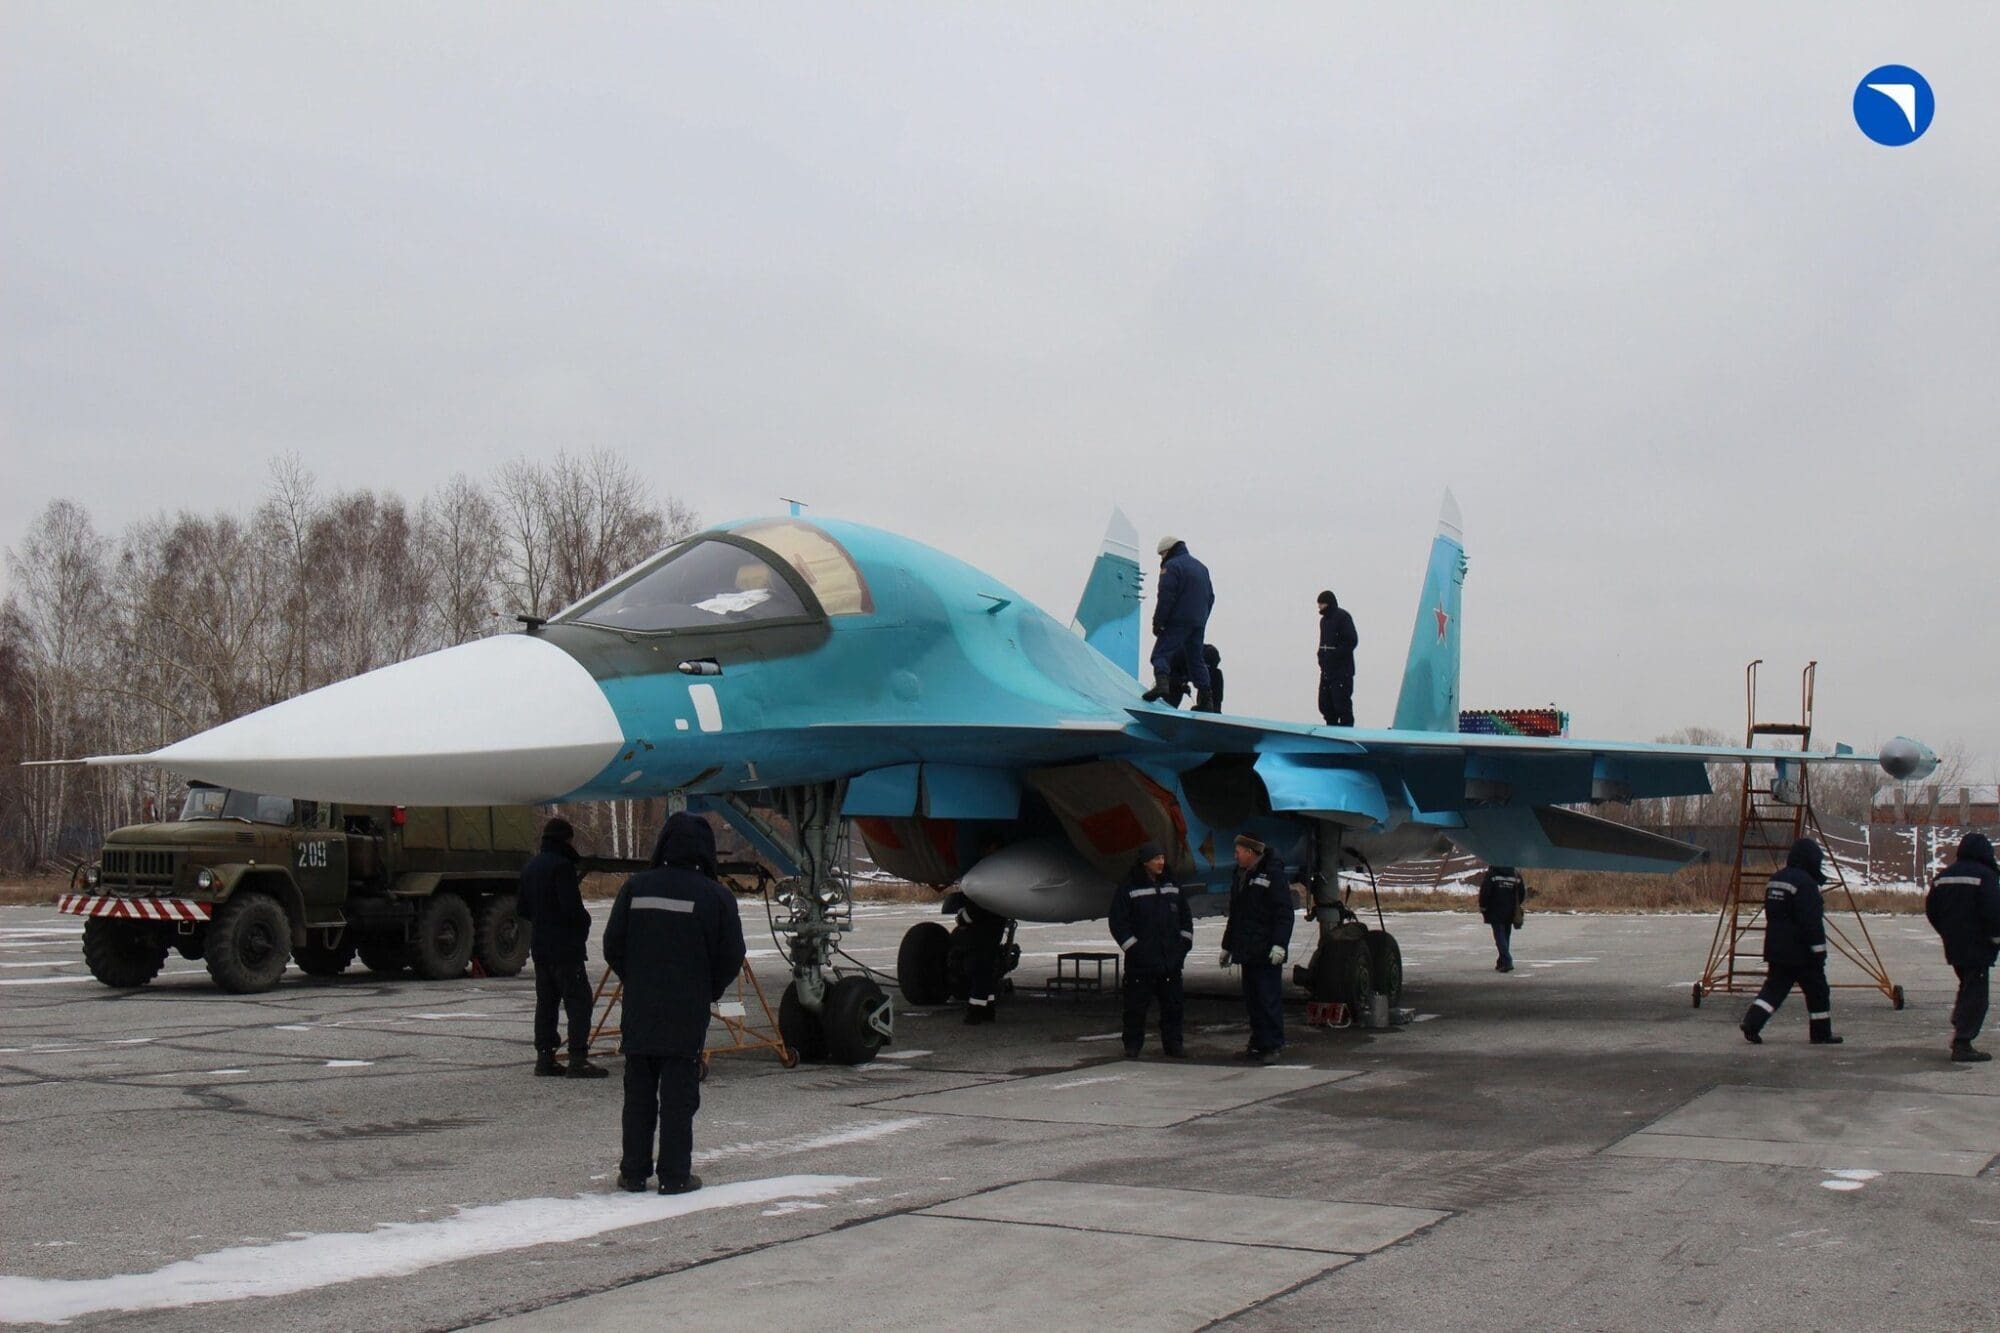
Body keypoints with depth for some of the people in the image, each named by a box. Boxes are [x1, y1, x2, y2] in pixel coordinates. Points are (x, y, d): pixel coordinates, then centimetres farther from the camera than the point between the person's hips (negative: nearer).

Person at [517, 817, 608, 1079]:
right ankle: (578, 1059, -11)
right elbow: (572, 907, -20)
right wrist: (584, 923, -2)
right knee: (578, 1001, -6)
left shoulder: (530, 866, 13)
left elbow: (521, 908, 18)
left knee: (546, 1001, 12)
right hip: (566, 946, -9)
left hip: (539, 946, 9)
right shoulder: (562, 866, -15)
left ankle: (544, 1057, 12)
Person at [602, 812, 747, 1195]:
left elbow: (612, 945, 3)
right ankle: (675, 1175, 4)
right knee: (679, 1096, 2)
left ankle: (633, 1172, 15)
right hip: (687, 1013, -2)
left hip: (639, 1009, 3)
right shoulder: (716, 896, -7)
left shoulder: (636, 887, 0)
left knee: (638, 1094, 11)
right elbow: (731, 958, -4)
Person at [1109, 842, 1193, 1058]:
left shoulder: (1172, 886, 12)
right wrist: (1134, 949, -10)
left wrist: (1184, 944, 9)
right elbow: (1118, 923, -6)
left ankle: (1173, 1042, 16)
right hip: (1141, 962, -4)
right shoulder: (1128, 888, -4)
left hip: (1171, 960, 4)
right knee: (1136, 1005, -1)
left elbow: (1186, 918, 20)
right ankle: (1132, 1045, 9)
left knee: (1172, 1004, 7)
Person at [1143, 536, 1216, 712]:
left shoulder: (1172, 566, -7)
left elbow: (1166, 597, -15)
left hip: (1178, 621, -7)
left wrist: (1157, 622, -12)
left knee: (1161, 653, -7)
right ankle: (1205, 699, 7)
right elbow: (1210, 597, 23)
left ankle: (1161, 683, -30)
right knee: (1197, 658, 12)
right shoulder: (1201, 567, 20)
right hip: (1198, 623, 7)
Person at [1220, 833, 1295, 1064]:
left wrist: (1279, 945, -21)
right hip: (1247, 951, 8)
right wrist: (1227, 946, 27)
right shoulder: (1239, 876, 18)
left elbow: (1284, 914, -12)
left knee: (1269, 999, -8)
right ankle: (1258, 1044, 16)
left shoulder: (1273, 875, -8)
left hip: (1266, 952, -8)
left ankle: (1273, 1046, -5)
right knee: (1252, 999, 10)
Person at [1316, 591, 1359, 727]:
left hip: (1342, 670, -8)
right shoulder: (1324, 619, 16)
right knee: (1325, 703, 7)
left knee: (1342, 703, -8)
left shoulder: (1342, 617, -8)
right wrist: (1322, 656, 6)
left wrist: (1335, 654, -17)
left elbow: (1352, 641, -14)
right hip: (1327, 670, 8)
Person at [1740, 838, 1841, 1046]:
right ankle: (1821, 1033, 12)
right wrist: (1819, 951, -16)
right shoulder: (1805, 883, -17)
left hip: (1776, 950, 8)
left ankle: (1752, 1023, -5)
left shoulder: (1775, 880, 12)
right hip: (1801, 951, -8)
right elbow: (1812, 923, -20)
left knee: (1774, 987, 9)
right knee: (1817, 991, 6)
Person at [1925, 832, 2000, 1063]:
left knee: (1967, 988, 23)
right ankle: (1962, 1045, -10)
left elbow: (1931, 908, 14)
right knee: (1976, 994, -5)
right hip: (1977, 946, -8)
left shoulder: (1943, 876, 11)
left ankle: (1959, 1035, 23)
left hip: (1954, 946, 8)